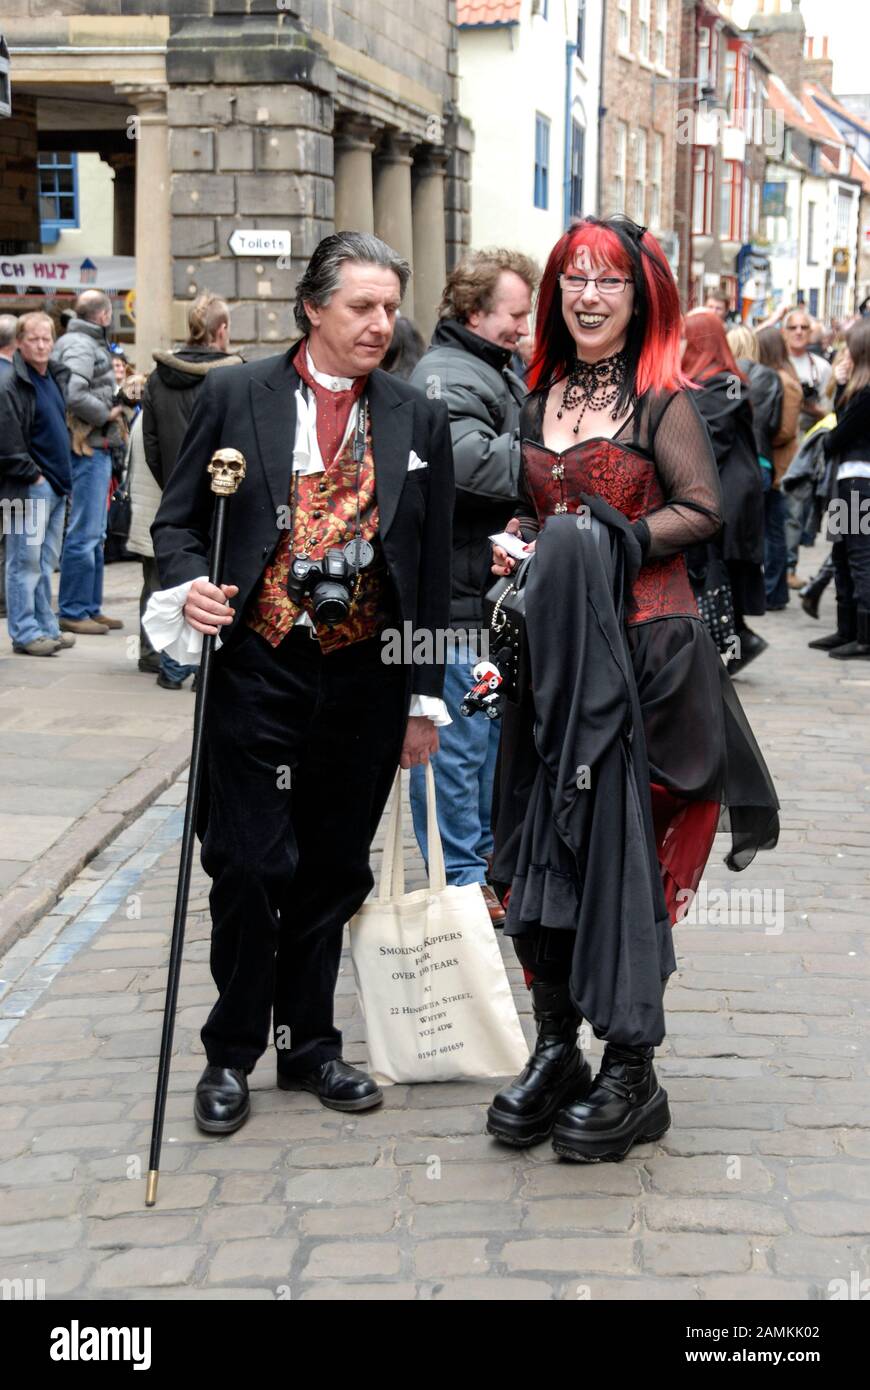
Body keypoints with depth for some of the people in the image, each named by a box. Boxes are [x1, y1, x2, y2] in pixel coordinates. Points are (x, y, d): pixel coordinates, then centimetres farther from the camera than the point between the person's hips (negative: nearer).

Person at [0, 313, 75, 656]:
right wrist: (33, 476, -14)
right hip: (28, 487, -9)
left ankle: (46, 627, 20)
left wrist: (61, 477, 16)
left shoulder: (51, 378, 15)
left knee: (46, 561, 13)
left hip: (54, 485, 9)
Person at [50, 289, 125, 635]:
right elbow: (75, 396, -25)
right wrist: (107, 415, -13)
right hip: (88, 448, -11)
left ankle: (90, 607, 22)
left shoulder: (91, 344, 17)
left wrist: (118, 397, 5)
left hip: (98, 448, 11)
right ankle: (73, 612, -3)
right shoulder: (80, 346, -14)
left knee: (95, 534, 15)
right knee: (84, 534, -7)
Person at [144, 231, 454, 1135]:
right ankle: (232, 1052, 17)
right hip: (257, 672, -2)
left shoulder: (418, 419, 6)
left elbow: (433, 565, 9)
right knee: (249, 866, -2)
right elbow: (178, 520, 4)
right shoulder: (234, 396, 0)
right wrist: (191, 585, -18)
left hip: (366, 679, 2)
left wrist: (424, 696, 8)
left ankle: (309, 1044, 27)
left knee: (333, 871, 11)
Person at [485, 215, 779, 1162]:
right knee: (538, 852, 5)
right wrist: (522, 547, 2)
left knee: (621, 852, -4)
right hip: (553, 649, 6)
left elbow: (702, 512, -9)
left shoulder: (663, 400, -4)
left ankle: (631, 1074, 6)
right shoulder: (541, 397, 14)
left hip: (645, 648, -6)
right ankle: (555, 1049, 19)